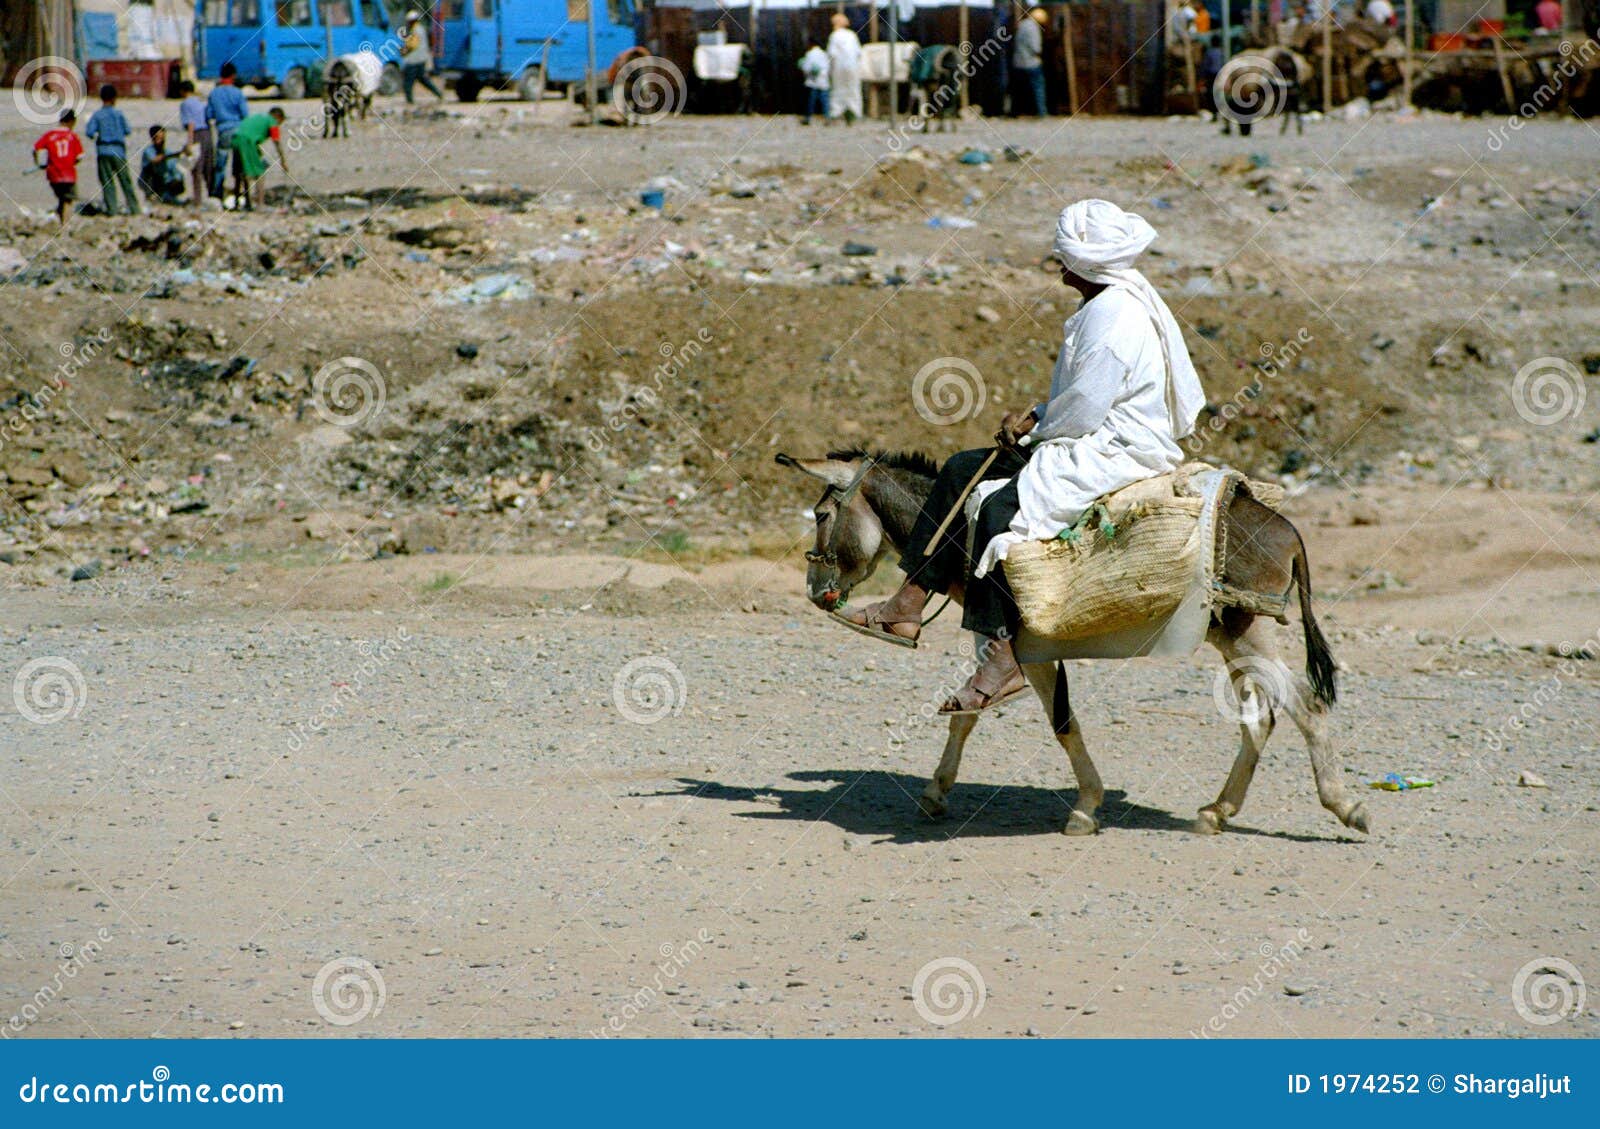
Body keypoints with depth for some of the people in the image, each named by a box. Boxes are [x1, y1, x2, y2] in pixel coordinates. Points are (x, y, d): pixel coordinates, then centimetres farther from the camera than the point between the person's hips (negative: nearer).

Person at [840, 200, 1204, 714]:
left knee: (1003, 508, -27)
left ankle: (1001, 659, -27)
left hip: (1114, 454, -12)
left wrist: (1035, 430, -3)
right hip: (1095, 444, 12)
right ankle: (909, 603, 3)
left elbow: (1084, 409, -21)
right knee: (962, 470, 7)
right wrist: (1035, 417, 7)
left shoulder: (1111, 315, -18)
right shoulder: (1122, 303, 16)